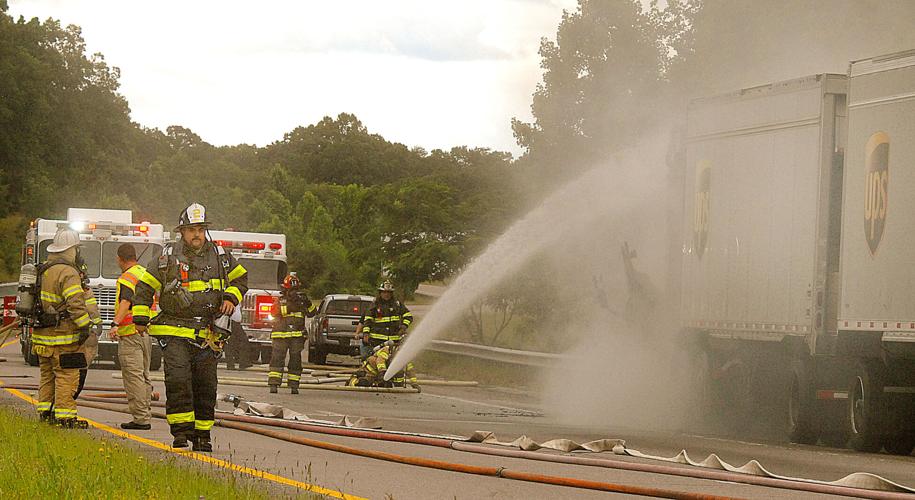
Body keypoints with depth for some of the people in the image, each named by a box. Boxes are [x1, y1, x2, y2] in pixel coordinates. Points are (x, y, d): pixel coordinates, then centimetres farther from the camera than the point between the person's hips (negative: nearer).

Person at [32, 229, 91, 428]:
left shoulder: (43, 270, 13)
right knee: (67, 375, -8)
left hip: (42, 335, 9)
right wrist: (84, 326, -23)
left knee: (47, 375, 18)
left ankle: (45, 411, 23)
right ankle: (64, 415, -11)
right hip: (62, 336, -9)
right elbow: (76, 302, -24)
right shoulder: (67, 273, -16)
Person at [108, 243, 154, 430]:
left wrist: (115, 324, -39)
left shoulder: (127, 278, -11)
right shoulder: (146, 274, 16)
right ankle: (145, 415, 18)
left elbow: (126, 302, -28)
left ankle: (141, 418, -11)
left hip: (130, 332, -9)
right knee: (143, 376, 15)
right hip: (147, 331, 9)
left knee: (133, 377, -8)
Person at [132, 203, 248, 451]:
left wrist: (231, 297, 5)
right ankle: (181, 430, -11)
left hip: (207, 335, 3)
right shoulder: (168, 258, 1)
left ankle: (202, 433, 14)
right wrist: (140, 318, 4)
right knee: (178, 380, -17)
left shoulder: (220, 256, 8)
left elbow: (240, 277, 23)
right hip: (174, 332, -3)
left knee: (206, 385, 4)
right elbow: (145, 286, 9)